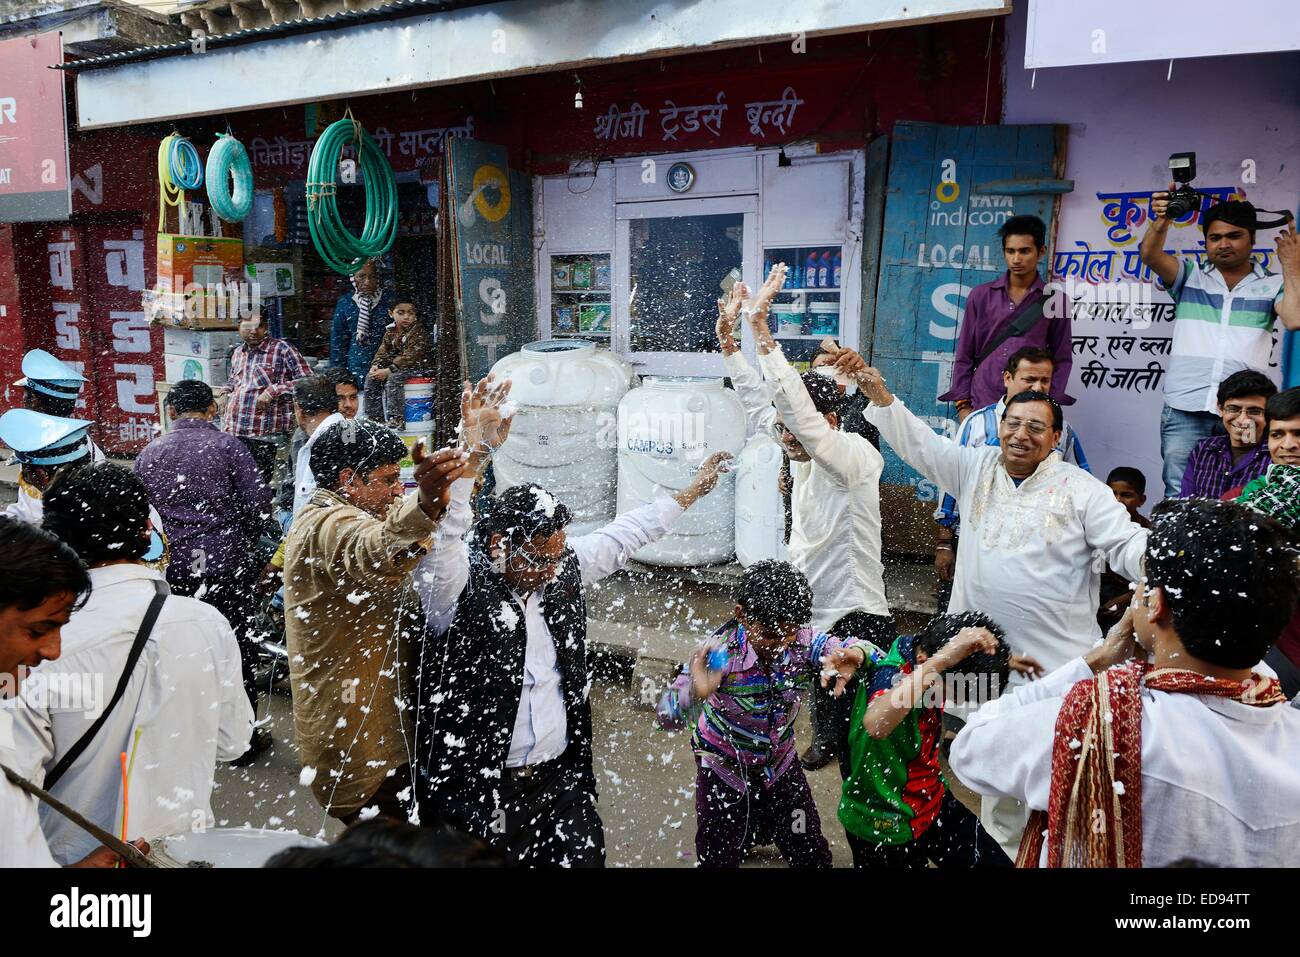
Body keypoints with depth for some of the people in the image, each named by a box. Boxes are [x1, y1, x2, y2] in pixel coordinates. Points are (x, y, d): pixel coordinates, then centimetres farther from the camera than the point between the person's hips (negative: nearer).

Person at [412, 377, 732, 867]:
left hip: (562, 778, 6)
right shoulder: (459, 586, -16)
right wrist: (473, 454, -46)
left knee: (584, 858, 12)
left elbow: (623, 535, 14)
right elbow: (437, 538, -35)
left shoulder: (561, 569, 2)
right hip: (477, 792, -5)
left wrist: (691, 492, 22)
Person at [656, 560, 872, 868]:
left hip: (780, 763, 3)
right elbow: (666, 717, -37)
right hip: (724, 769, -3)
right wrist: (696, 693, -60)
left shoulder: (804, 642, -23)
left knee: (812, 854, 15)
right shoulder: (719, 654, -32)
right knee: (718, 859, 8)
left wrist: (854, 653, -45)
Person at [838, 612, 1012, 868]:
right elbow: (875, 724, -55)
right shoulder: (889, 673, -29)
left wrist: (999, 661, -3)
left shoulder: (922, 648, -9)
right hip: (883, 825, -7)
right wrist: (942, 658, -54)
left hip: (932, 801, 7)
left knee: (996, 861, 8)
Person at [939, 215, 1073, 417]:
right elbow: (964, 355, 8)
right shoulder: (981, 296, 7)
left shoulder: (1055, 300, 6)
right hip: (980, 407, 1)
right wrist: (962, 405, 1)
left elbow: (1062, 359, 9)